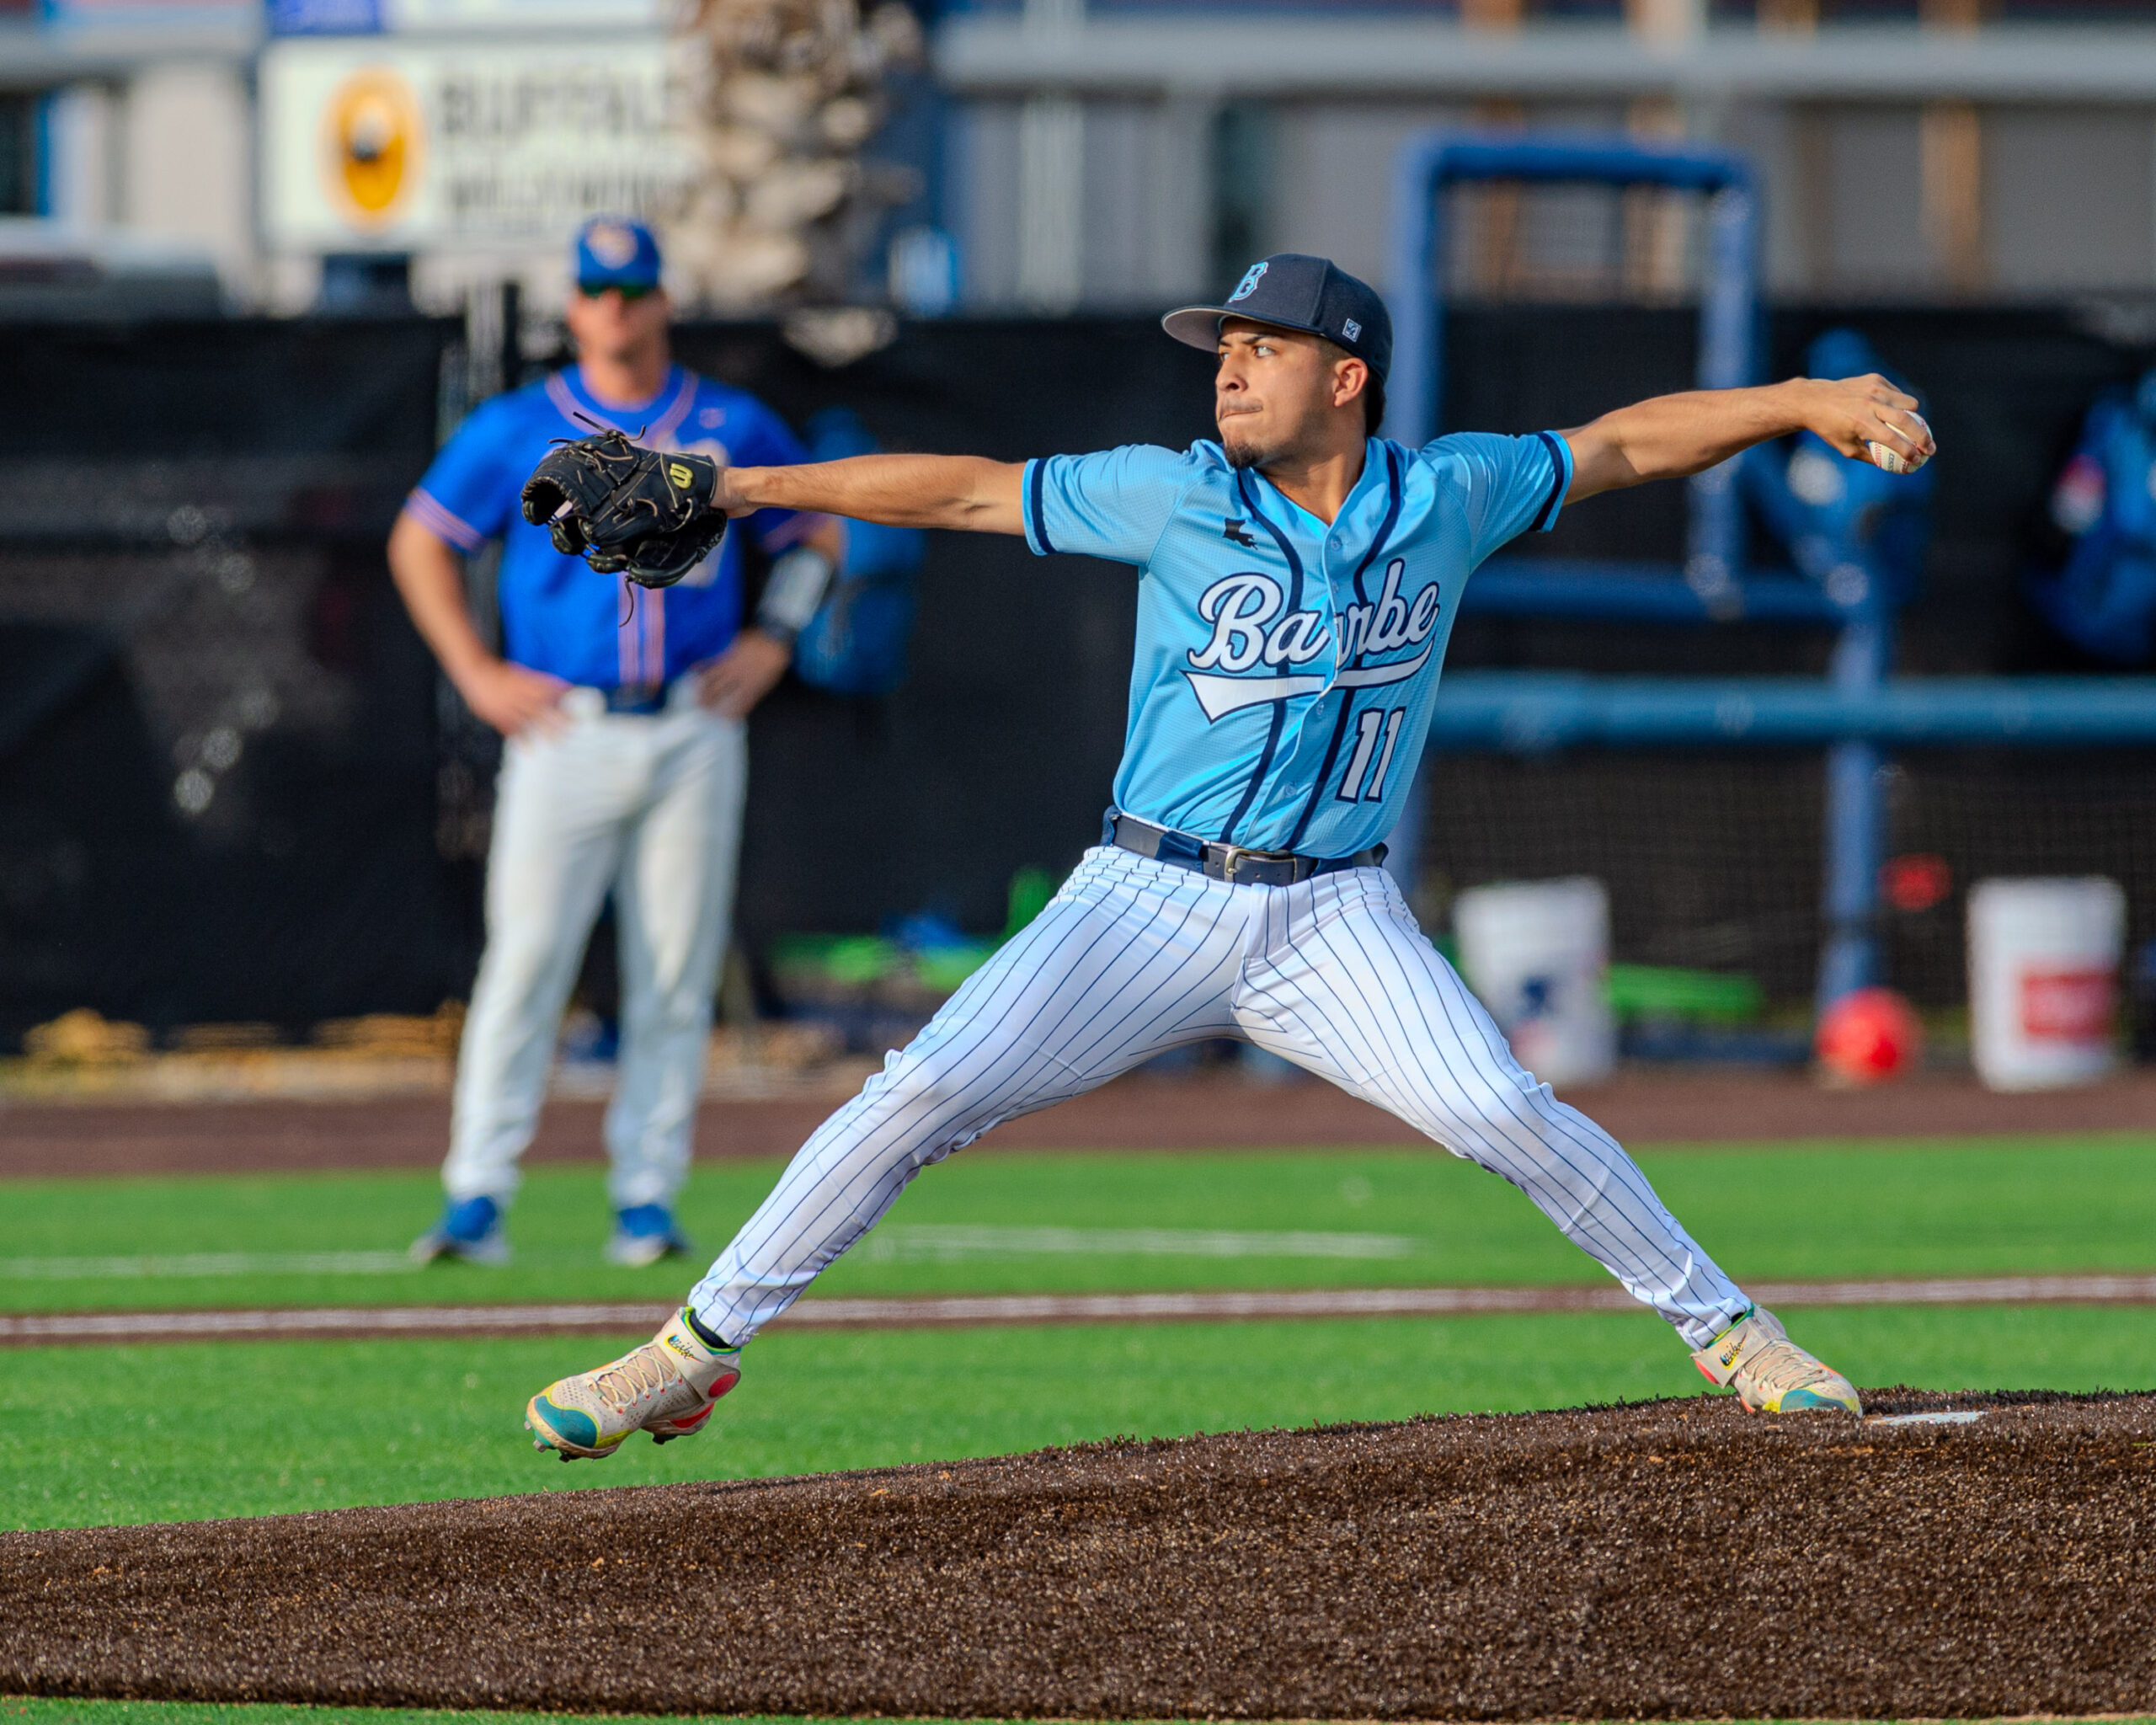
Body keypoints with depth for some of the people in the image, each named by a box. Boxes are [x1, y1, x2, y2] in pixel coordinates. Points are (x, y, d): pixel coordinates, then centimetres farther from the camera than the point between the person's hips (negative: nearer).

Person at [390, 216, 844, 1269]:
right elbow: (420, 543, 10)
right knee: (525, 958, -9)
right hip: (565, 735, -2)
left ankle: (648, 1199, 7)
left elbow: (815, 533, 21)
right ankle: (476, 1198, -8)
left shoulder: (732, 427, 9)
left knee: (676, 974, 1)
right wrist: (475, 671, 1)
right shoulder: (518, 429, 3)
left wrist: (772, 639, 6)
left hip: (694, 736, 2)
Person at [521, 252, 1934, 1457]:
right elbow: (972, 490, 0)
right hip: (1150, 902, 0)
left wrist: (1801, 403, 3)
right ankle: (700, 1349, -1)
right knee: (920, 1097, -11)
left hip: (1335, 917, 0)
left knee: (1513, 1118, -16)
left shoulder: (1447, 500, 1)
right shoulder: (1172, 499, -3)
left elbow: (1622, 446, 10)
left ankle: (1728, 1330, 3)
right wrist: (756, 488, -3)